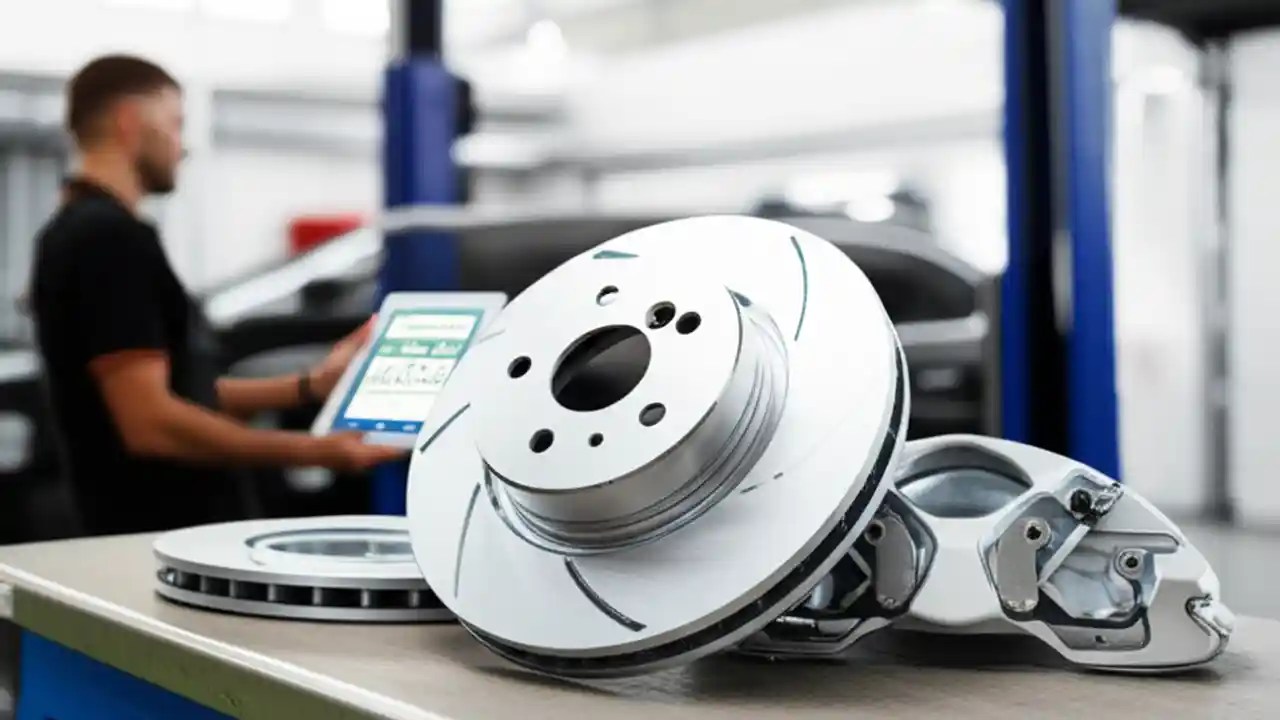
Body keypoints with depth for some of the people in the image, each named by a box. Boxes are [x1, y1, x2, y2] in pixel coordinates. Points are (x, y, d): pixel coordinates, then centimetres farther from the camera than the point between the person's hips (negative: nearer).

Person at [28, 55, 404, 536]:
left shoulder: (82, 230, 14)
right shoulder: (113, 237, -17)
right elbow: (151, 422, -24)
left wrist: (311, 386, 18)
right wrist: (313, 452, -20)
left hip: (150, 529, 10)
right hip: (165, 536, -10)